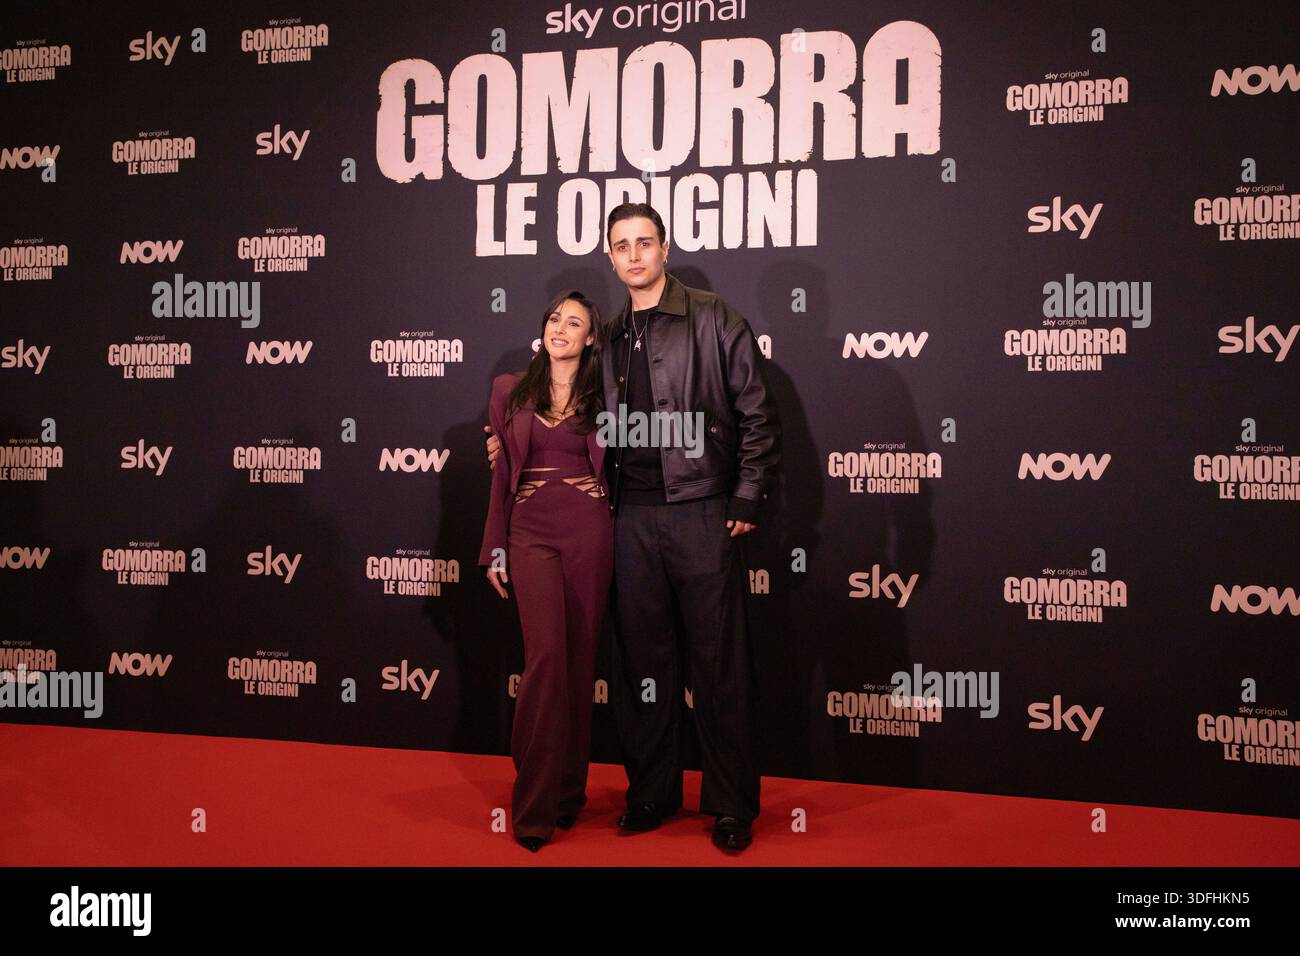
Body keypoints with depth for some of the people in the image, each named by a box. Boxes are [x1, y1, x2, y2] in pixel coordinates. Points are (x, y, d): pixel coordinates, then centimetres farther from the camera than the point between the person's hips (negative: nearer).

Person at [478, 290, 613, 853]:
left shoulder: (601, 398, 9)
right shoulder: (510, 391, 11)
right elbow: (501, 473, 10)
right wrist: (494, 547, 7)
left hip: (589, 529, 1)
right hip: (531, 530, -1)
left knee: (580, 657, 3)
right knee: (546, 654, -12)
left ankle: (568, 792, 18)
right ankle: (536, 805, -3)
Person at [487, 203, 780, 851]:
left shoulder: (714, 320, 0)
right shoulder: (612, 338, 15)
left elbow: (757, 414, -3)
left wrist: (746, 499, -7)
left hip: (699, 512, -4)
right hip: (632, 517, 5)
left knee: (718, 662, 1)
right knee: (642, 660, 10)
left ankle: (731, 805, 14)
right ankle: (651, 794, 24)